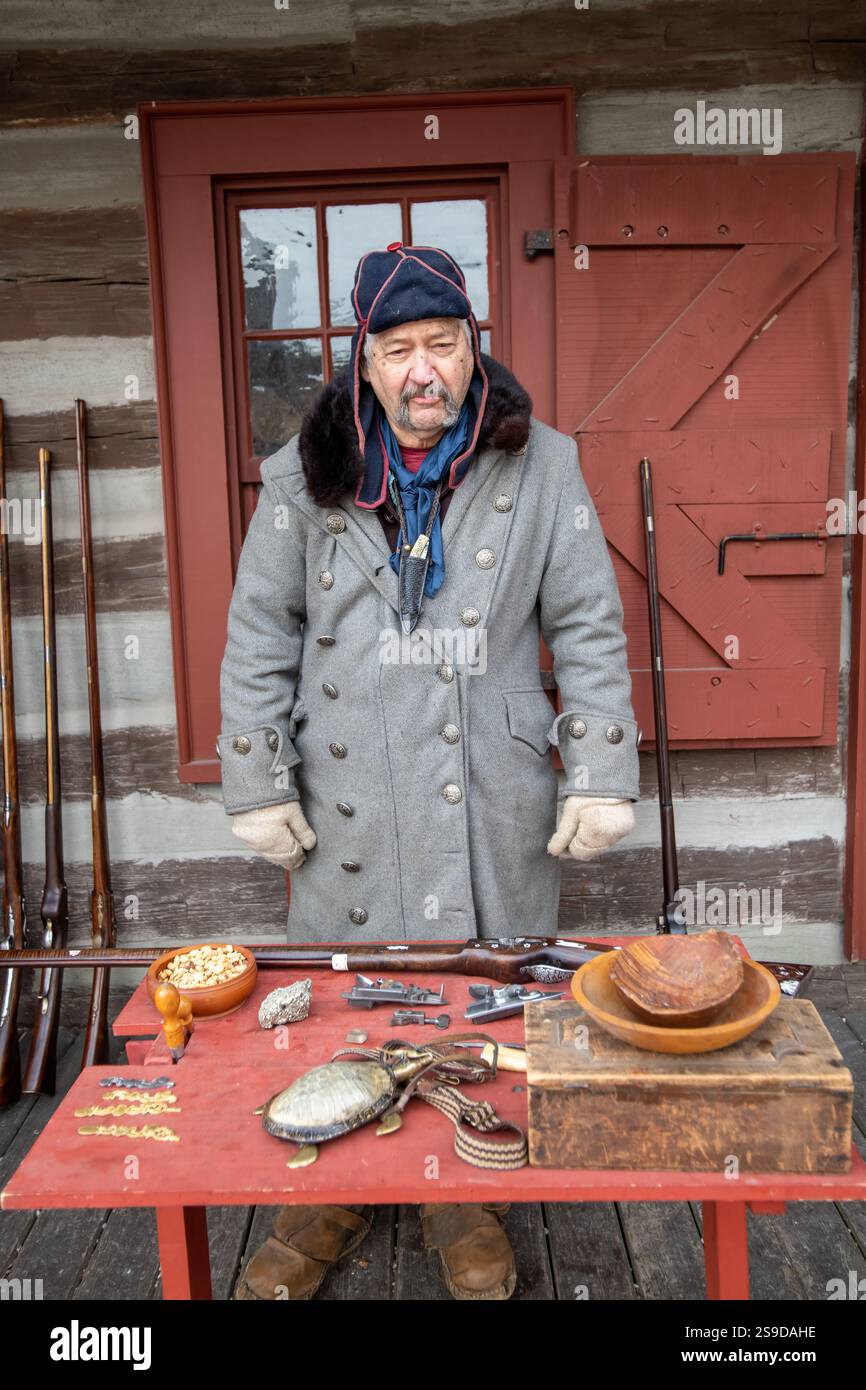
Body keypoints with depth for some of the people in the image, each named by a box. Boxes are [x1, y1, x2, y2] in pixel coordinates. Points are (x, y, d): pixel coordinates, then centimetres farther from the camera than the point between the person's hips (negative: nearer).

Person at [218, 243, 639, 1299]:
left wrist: (599, 777, -4)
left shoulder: (541, 465, 1)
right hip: (348, 800, 1)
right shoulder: (306, 474, 1)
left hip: (494, 803, 0)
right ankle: (330, 1197, 38)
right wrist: (258, 786, 0)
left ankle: (466, 1195, 37)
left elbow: (589, 631, 2)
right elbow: (258, 638, 4)